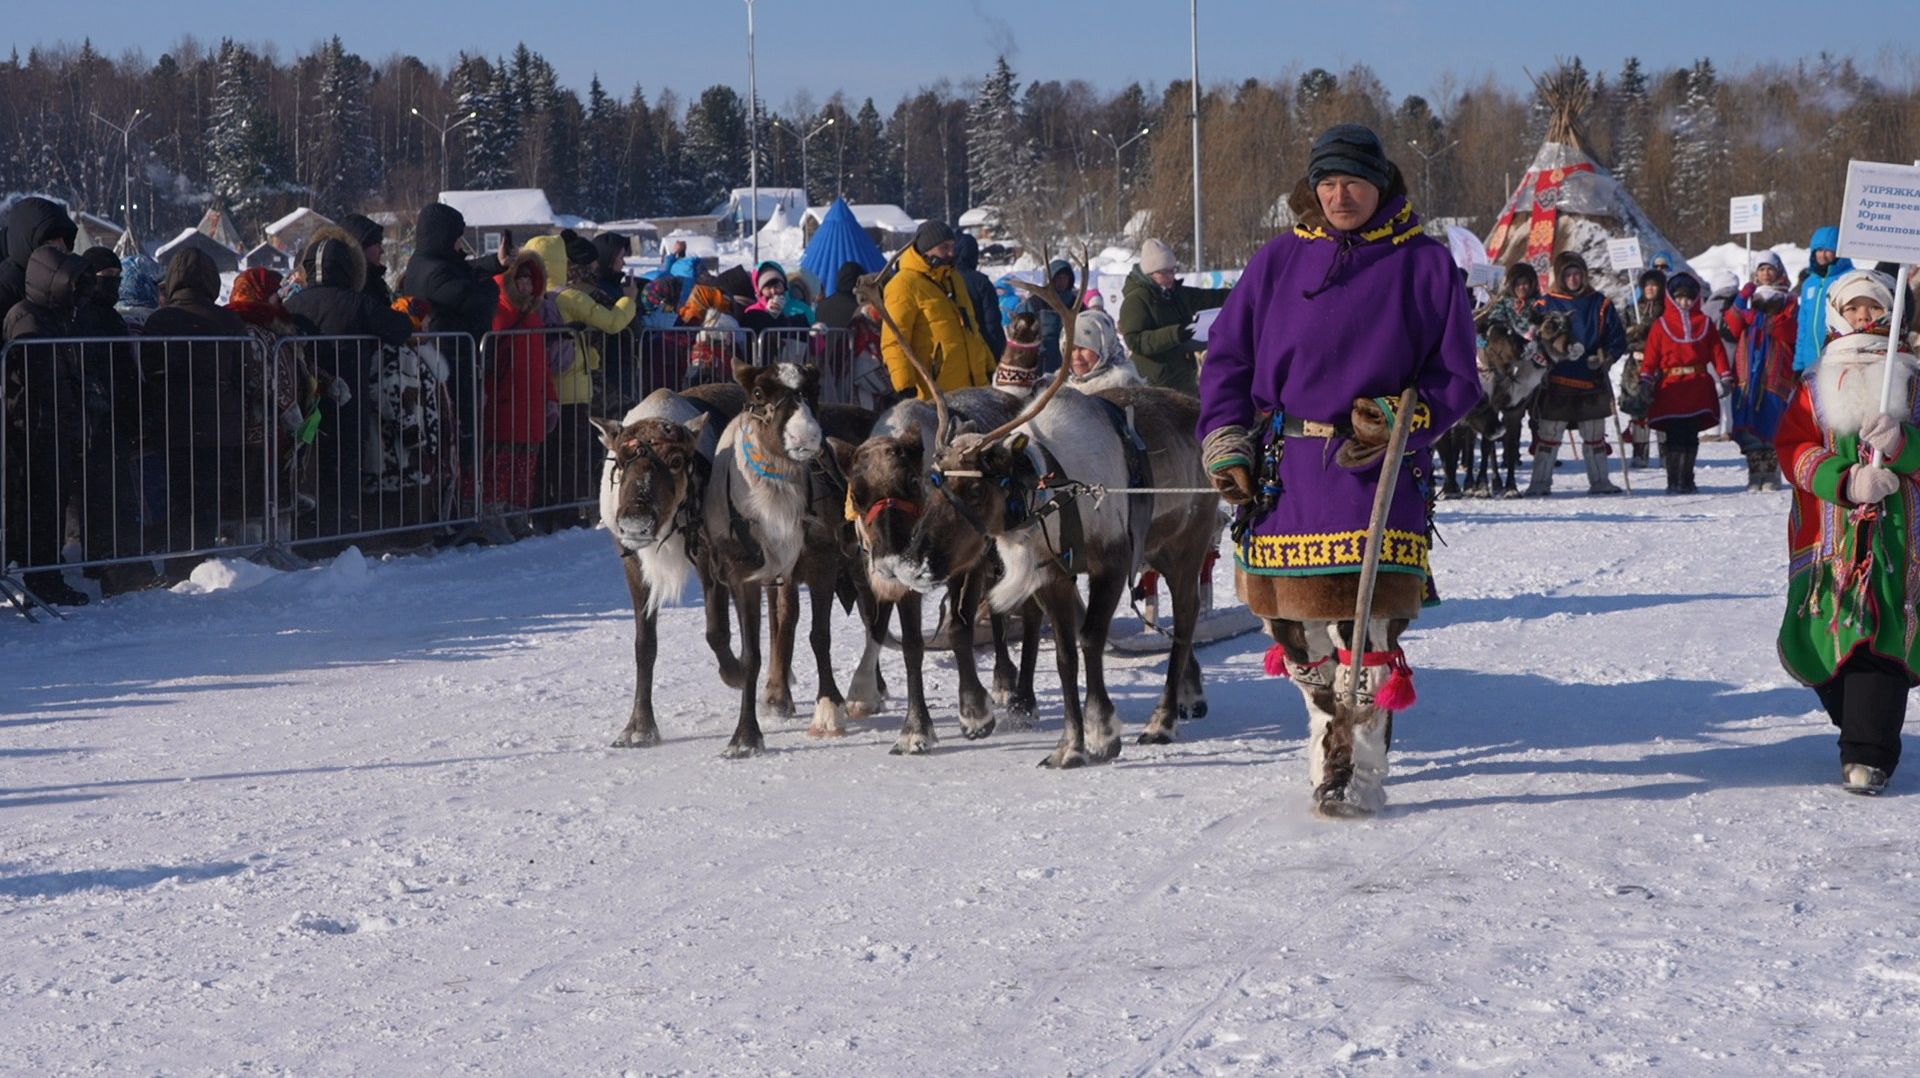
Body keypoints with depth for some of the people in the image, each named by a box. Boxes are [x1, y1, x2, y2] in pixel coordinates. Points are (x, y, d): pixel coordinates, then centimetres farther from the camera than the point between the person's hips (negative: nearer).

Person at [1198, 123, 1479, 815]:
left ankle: (1354, 769, -8)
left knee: (1366, 623, -13)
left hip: (1377, 468, -3)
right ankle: (1332, 725, 29)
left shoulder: (1424, 265, 4)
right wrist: (1224, 442, 3)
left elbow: (1457, 378, 6)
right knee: (1293, 623, 6)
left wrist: (1400, 417, -11)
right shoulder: (1278, 262, 11)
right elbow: (1227, 357, 14)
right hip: (1283, 472, 3)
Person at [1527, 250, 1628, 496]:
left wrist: (1606, 356, -12)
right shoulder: (1546, 305, 1)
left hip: (1592, 382, 2)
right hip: (1556, 382, -2)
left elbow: (1618, 339, 7)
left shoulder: (1600, 304, 5)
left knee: (1595, 436, 11)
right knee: (1549, 435, 0)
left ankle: (1599, 481, 20)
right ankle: (1540, 482, 5)